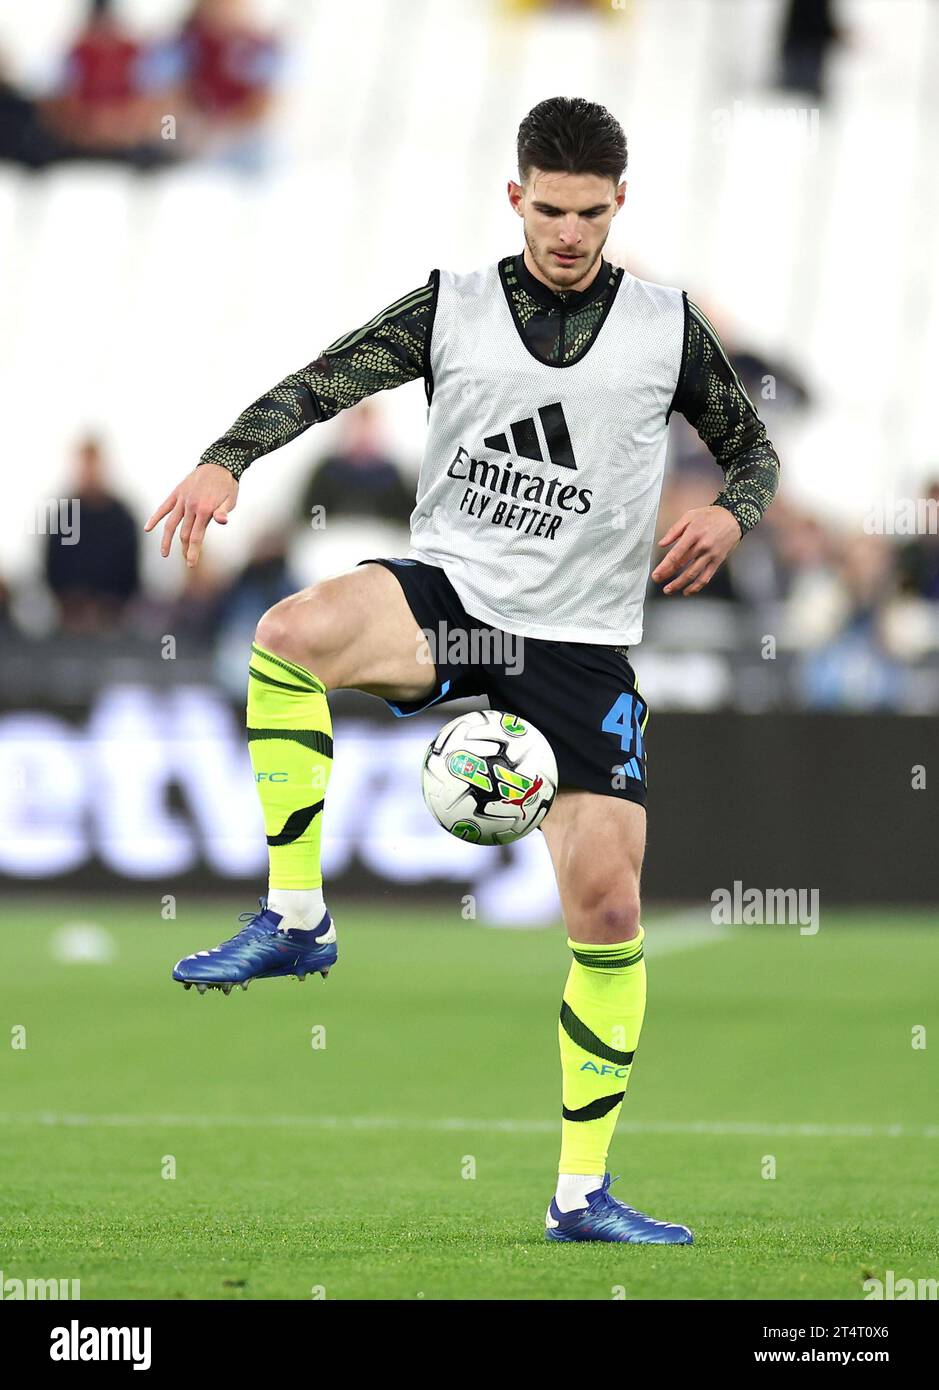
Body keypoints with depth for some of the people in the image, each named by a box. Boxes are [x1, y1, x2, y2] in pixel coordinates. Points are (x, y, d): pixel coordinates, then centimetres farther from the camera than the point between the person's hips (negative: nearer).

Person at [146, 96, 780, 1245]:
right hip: (447, 590, -1)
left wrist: (729, 513, -6)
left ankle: (582, 1194, 6)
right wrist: (225, 461, -20)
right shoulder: (455, 308, 3)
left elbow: (751, 449, 17)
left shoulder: (668, 327, 5)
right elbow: (318, 385, -2)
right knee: (292, 634, -35)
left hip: (580, 642, 1)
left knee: (608, 906, -7)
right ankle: (295, 919, -21)